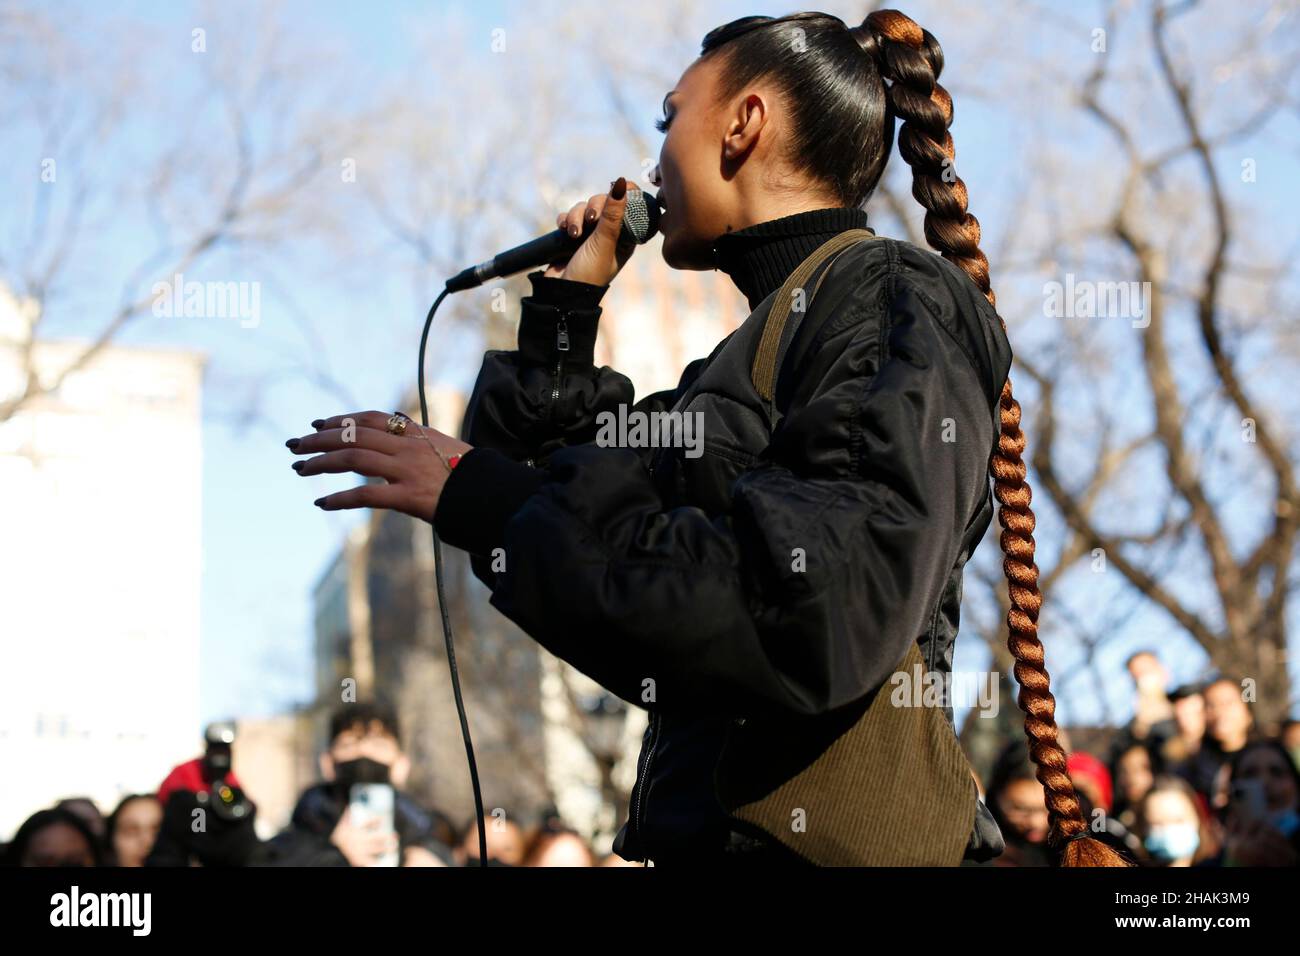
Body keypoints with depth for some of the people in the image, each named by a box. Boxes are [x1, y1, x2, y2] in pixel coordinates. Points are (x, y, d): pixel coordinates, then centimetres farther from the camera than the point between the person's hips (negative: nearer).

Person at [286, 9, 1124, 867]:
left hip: (810, 839, -8)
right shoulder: (761, 344, 18)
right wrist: (563, 308, 16)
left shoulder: (898, 305, -8)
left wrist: (482, 496, -19)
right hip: (708, 829, 8)